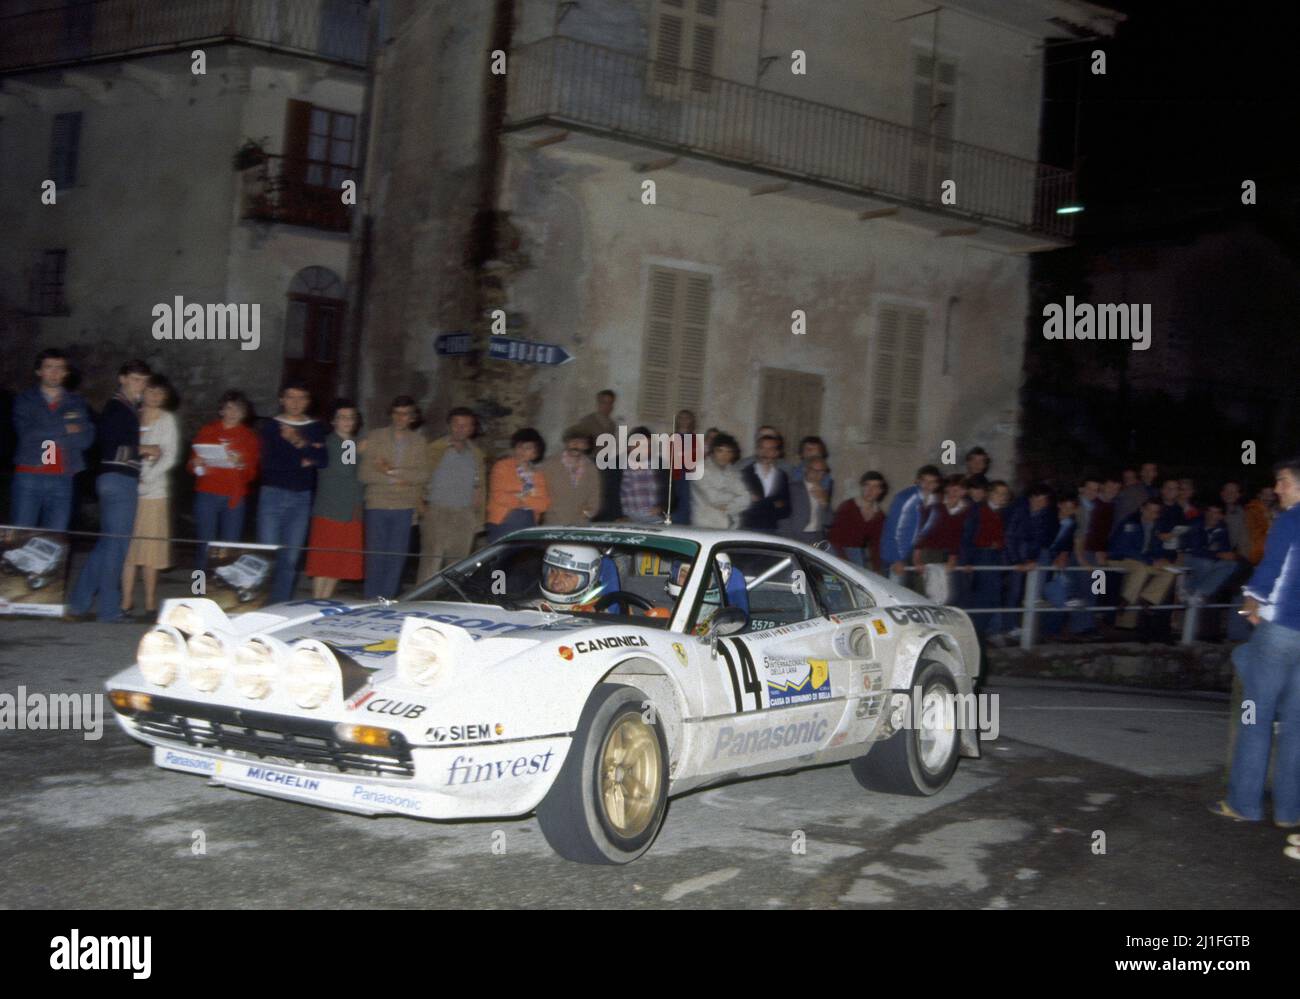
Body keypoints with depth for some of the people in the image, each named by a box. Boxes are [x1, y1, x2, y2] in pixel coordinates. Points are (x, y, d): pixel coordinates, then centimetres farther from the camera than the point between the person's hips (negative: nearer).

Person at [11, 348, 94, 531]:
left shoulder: (77, 403, 15)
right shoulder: (25, 400, 11)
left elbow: (85, 439, 0)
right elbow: (27, 433, -7)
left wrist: (47, 433, -5)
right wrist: (64, 428, -4)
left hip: (62, 480, 2)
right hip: (29, 475, -2)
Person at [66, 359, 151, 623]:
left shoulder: (127, 408, 17)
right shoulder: (117, 408, -11)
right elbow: (110, 449, -18)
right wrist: (142, 450, -10)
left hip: (122, 479, 10)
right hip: (119, 479, -10)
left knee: (107, 544, 13)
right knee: (115, 544, -3)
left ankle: (79, 604, 16)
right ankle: (110, 610, 3)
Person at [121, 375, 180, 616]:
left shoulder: (167, 420, 7)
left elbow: (170, 457, -1)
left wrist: (146, 478, -11)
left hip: (153, 490, -1)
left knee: (150, 548, -1)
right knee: (128, 546, -1)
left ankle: (150, 602, 6)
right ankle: (126, 601, 3)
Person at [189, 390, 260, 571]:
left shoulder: (250, 438, 12)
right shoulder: (207, 431, 11)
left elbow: (252, 473, 8)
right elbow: (191, 463, 12)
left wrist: (241, 464, -12)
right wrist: (197, 465, -10)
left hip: (235, 497, 0)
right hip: (207, 495, 0)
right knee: (206, 546, -5)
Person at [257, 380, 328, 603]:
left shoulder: (316, 428, 11)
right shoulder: (269, 426, 4)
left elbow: (322, 460, -6)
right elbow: (269, 461, -9)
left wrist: (300, 443, -19)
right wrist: (303, 461, -5)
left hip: (301, 498, 2)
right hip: (273, 493, -2)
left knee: (290, 559, 3)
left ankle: (280, 606, 8)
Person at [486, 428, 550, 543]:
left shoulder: (539, 474, 13)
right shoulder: (502, 466, 3)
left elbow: (544, 503, 3)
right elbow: (498, 496, -8)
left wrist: (523, 500, -12)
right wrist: (522, 500, -2)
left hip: (529, 525, 4)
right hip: (502, 522, -3)